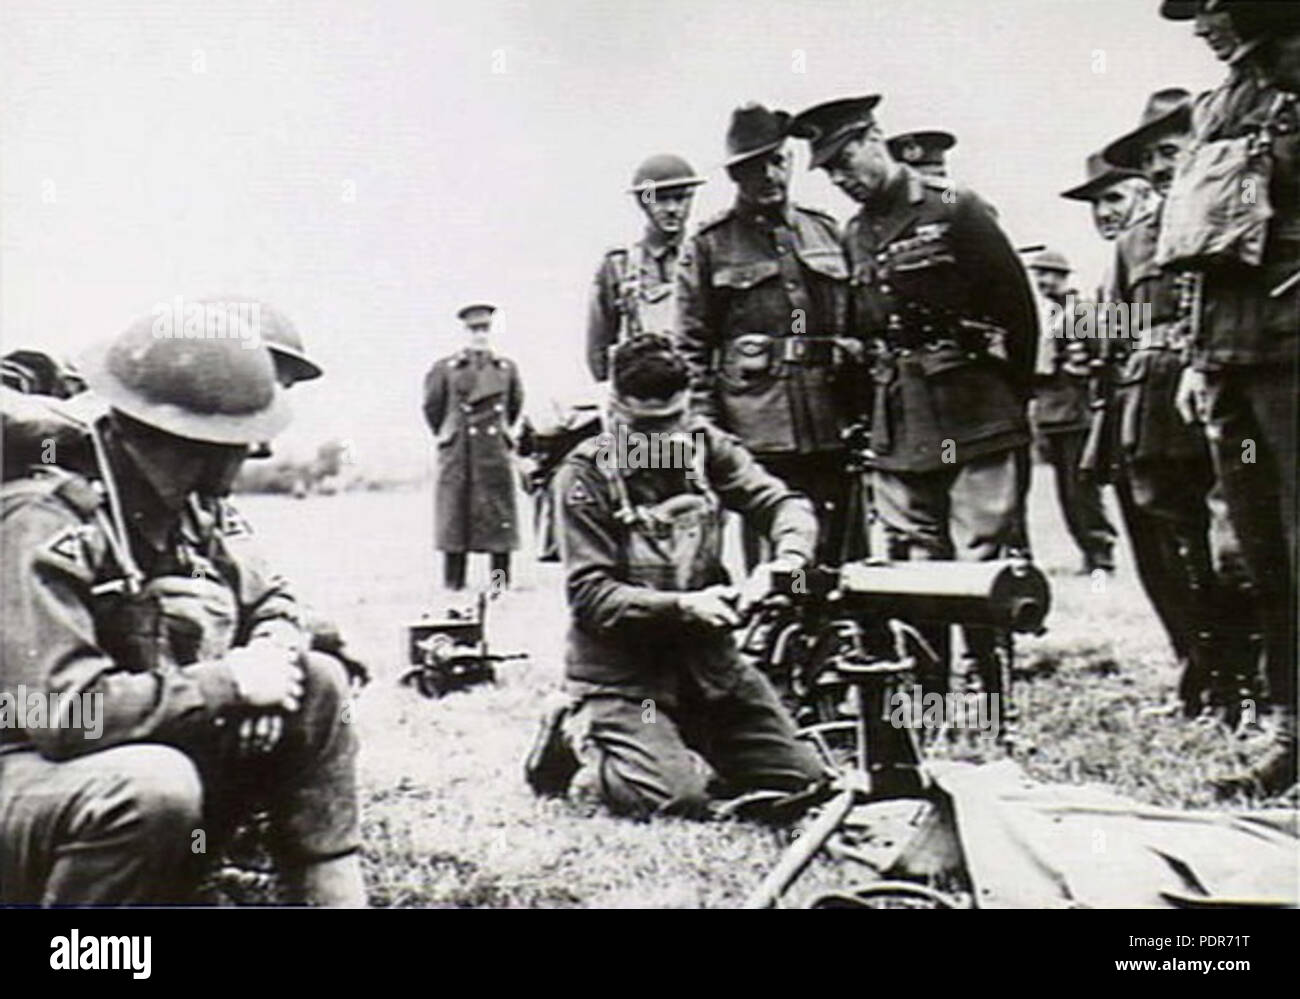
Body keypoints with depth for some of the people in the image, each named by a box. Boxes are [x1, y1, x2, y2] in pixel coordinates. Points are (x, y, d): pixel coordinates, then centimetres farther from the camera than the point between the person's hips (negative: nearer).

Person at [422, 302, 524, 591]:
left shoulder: (507, 367, 10)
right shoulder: (445, 368, 2)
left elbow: (515, 404, 22)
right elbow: (432, 406, 12)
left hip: (496, 455, 2)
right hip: (458, 457, -2)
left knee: (499, 517, 2)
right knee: (455, 517, -1)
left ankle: (501, 584, 8)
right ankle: (453, 584, 5)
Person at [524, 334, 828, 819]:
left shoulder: (706, 447, 2)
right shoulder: (585, 474, -12)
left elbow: (786, 504, -2)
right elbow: (589, 595, -15)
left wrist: (786, 559, -25)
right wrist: (682, 606, -27)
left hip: (705, 656, 5)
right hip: (620, 670, -5)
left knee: (803, 776, 1)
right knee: (679, 794, -24)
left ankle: (681, 743, 23)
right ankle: (580, 740, 6)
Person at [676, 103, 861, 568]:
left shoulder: (827, 232, 16)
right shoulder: (709, 246, 4)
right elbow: (692, 346, 2)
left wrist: (864, 416, 11)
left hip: (834, 429, 4)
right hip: (759, 433, -4)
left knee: (839, 560, 7)